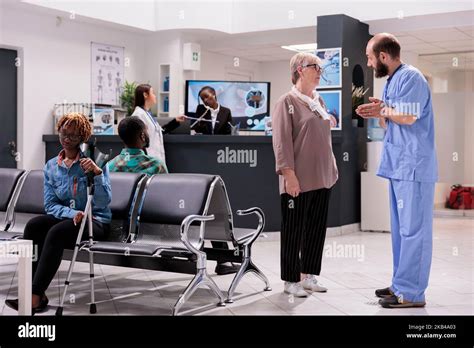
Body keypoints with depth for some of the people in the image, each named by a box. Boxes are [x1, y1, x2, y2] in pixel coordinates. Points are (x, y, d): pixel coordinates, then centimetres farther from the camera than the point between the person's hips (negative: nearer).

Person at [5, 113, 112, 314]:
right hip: (66, 217, 4)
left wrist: (97, 173, -31)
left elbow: (104, 201, -15)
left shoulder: (93, 161, -6)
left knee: (56, 232, -32)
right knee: (33, 226, -24)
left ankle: (35, 296, -30)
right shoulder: (51, 166, 6)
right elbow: (50, 204, -1)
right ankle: (36, 293, -26)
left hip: (96, 220, -4)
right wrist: (73, 213, -19)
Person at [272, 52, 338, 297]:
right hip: (299, 179, -7)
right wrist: (289, 174, -21)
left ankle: (308, 275, 22)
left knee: (317, 229, 11)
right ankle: (291, 280, 11)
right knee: (294, 231, 1)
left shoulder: (319, 101, 15)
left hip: (322, 178, 7)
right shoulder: (287, 101, -7)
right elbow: (282, 141, -14)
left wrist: (331, 169, 18)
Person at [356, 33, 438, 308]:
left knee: (412, 230, -6)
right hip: (399, 166, 10)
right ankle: (402, 285, 22)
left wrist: (381, 110, -5)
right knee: (402, 229, 14)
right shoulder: (392, 81, 18)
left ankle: (411, 293, -2)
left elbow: (408, 117, -21)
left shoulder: (410, 77, -12)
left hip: (413, 167, -10)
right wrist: (378, 112, 2)